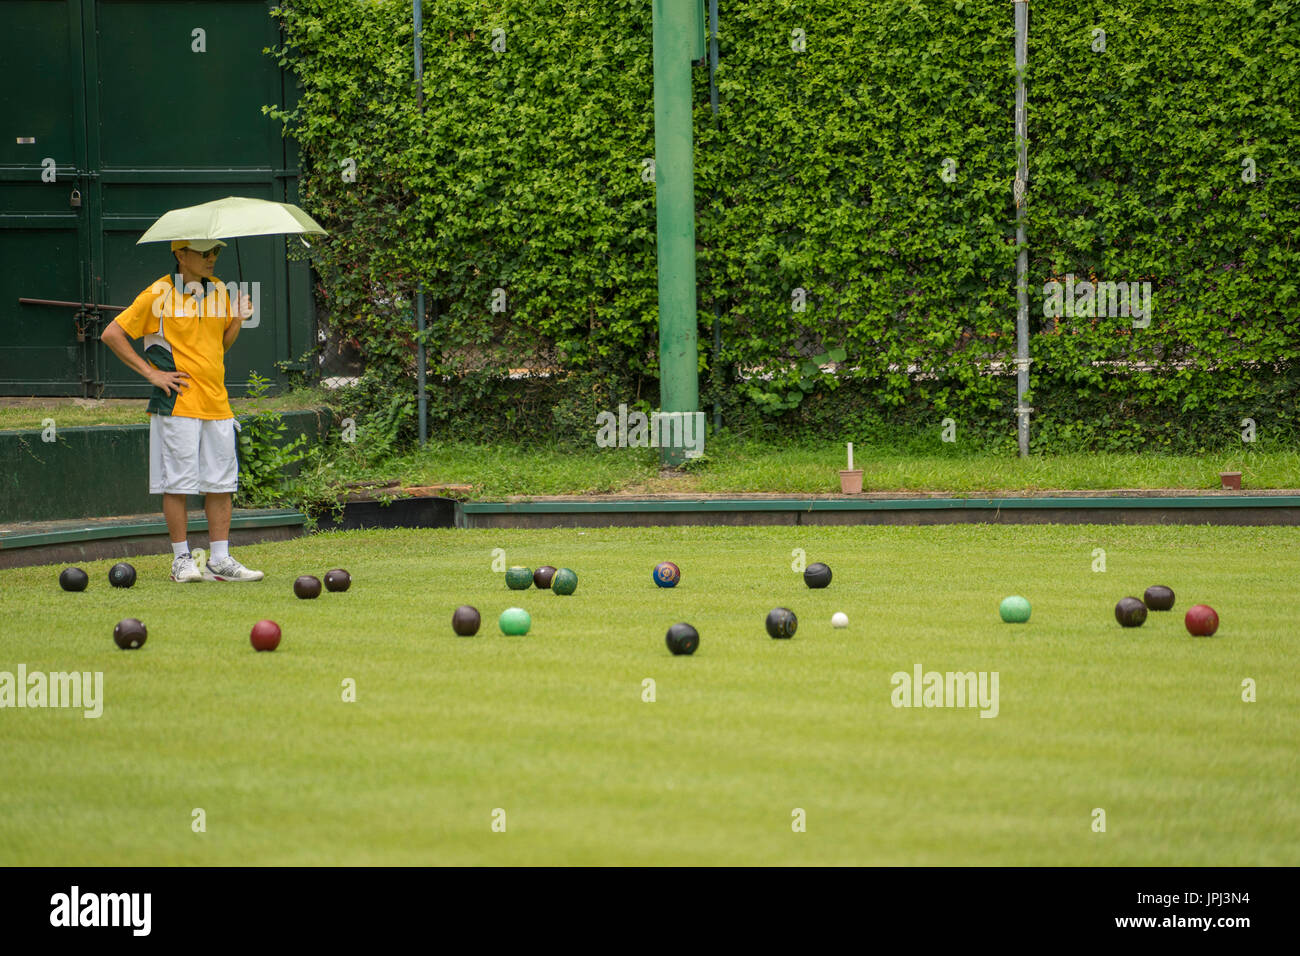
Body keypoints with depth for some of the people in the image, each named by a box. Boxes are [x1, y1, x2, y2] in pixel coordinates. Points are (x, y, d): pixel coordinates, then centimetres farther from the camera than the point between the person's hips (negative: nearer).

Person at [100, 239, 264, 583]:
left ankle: (220, 560, 9)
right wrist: (151, 373, -10)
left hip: (217, 404, 6)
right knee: (178, 482, -3)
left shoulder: (218, 291, 12)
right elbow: (111, 335, -7)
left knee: (221, 484, 4)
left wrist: (236, 322, 1)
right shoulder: (158, 295, -7)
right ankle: (182, 560, 3)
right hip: (178, 403, -6)